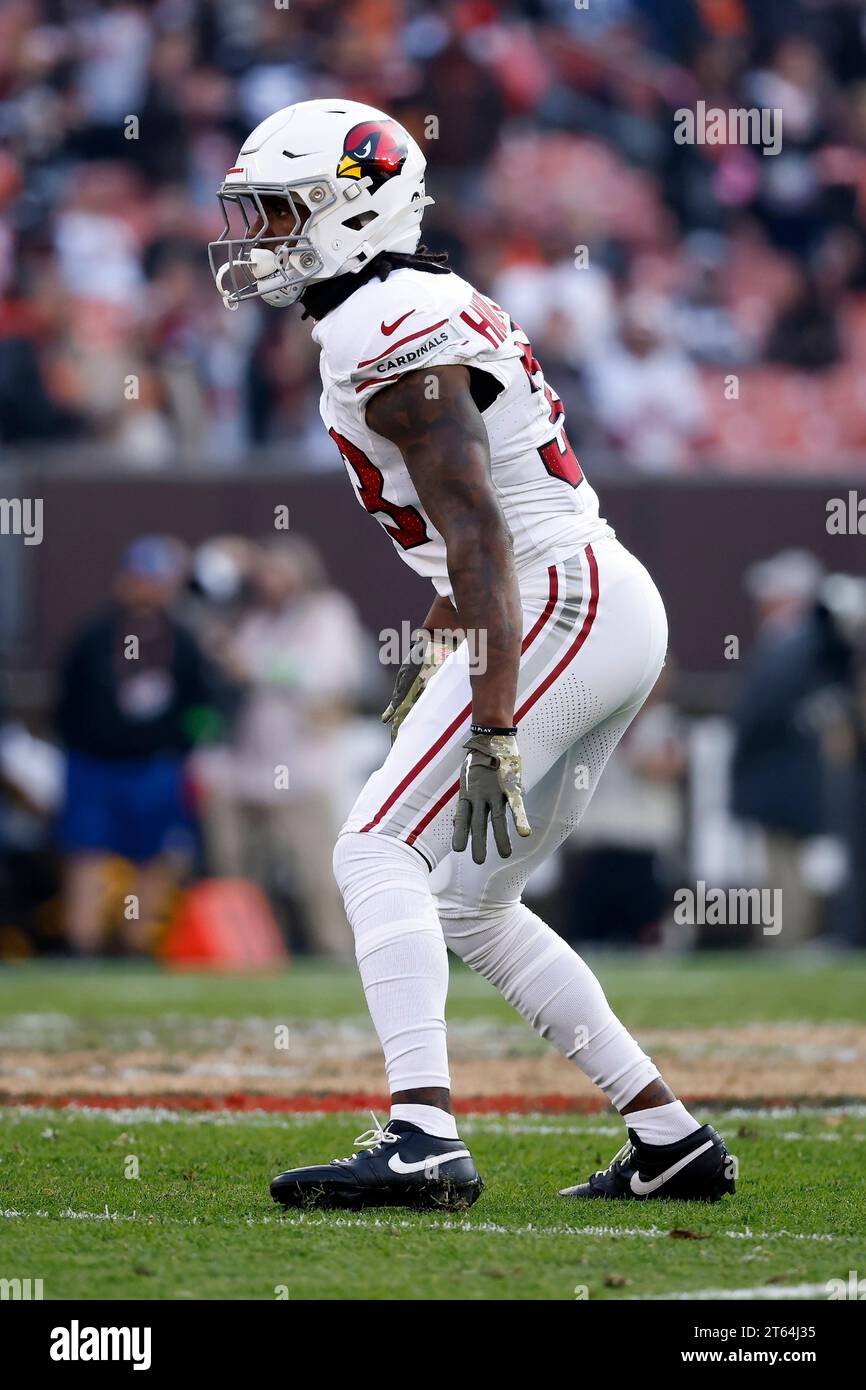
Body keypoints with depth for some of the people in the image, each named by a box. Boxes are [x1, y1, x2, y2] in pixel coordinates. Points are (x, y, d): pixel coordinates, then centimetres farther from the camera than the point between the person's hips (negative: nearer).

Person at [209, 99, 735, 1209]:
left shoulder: (388, 334, -14)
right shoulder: (421, 309, 18)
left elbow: (478, 540, -22)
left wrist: (494, 731, -25)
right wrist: (436, 660, 37)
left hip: (567, 609, -10)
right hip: (616, 613, 10)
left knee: (378, 851, -15)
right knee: (470, 905, 16)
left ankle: (423, 1139, -27)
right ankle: (671, 1141, 18)